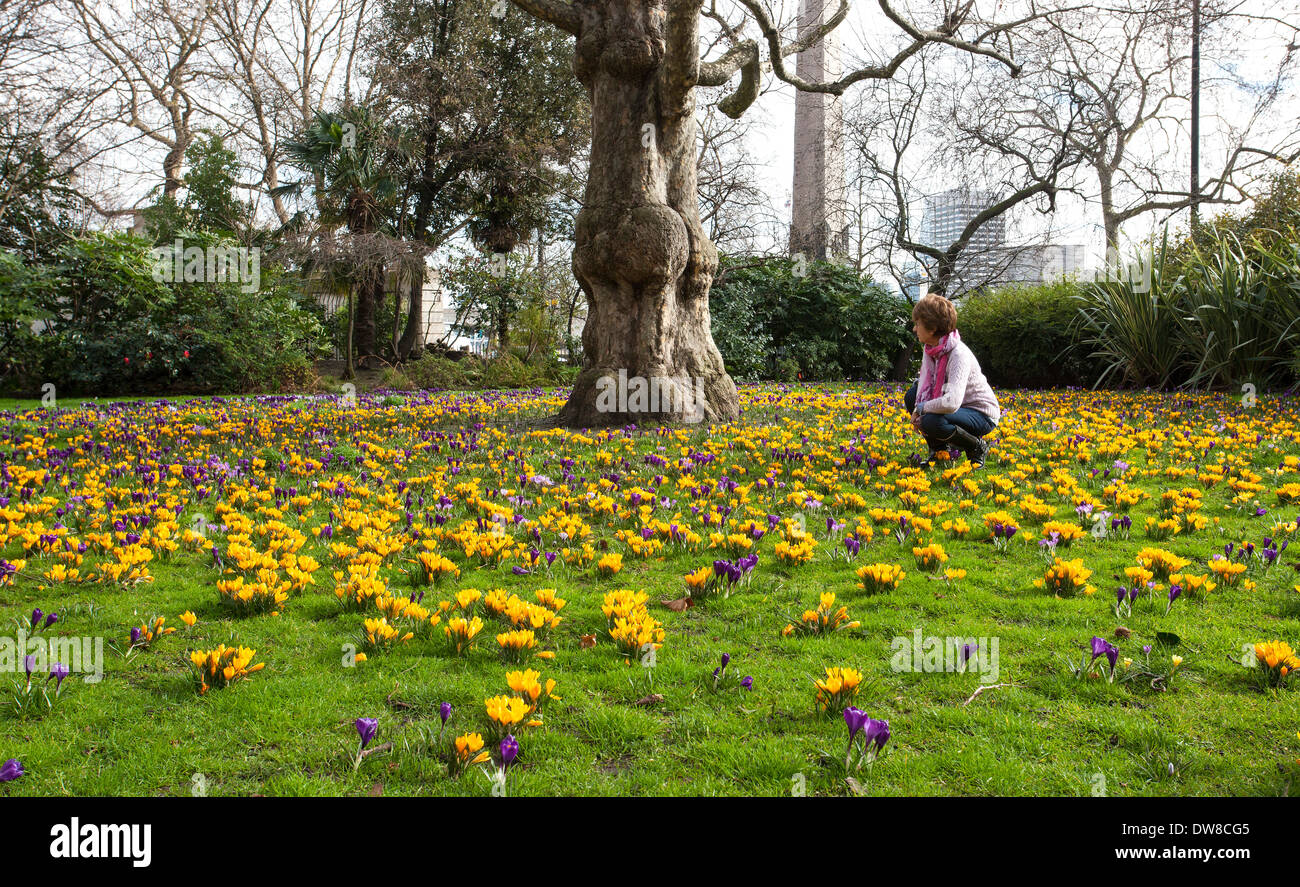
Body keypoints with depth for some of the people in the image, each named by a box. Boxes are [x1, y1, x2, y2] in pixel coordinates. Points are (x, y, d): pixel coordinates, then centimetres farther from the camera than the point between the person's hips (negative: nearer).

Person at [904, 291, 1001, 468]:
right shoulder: (931, 348, -3)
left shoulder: (959, 355, -30)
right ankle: (940, 449, 9)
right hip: (960, 406, 8)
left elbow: (951, 403, -43)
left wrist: (921, 408, -27)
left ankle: (978, 448, -4)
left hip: (983, 415, -8)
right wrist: (919, 410, -23)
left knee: (933, 422, -32)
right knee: (911, 396, -4)